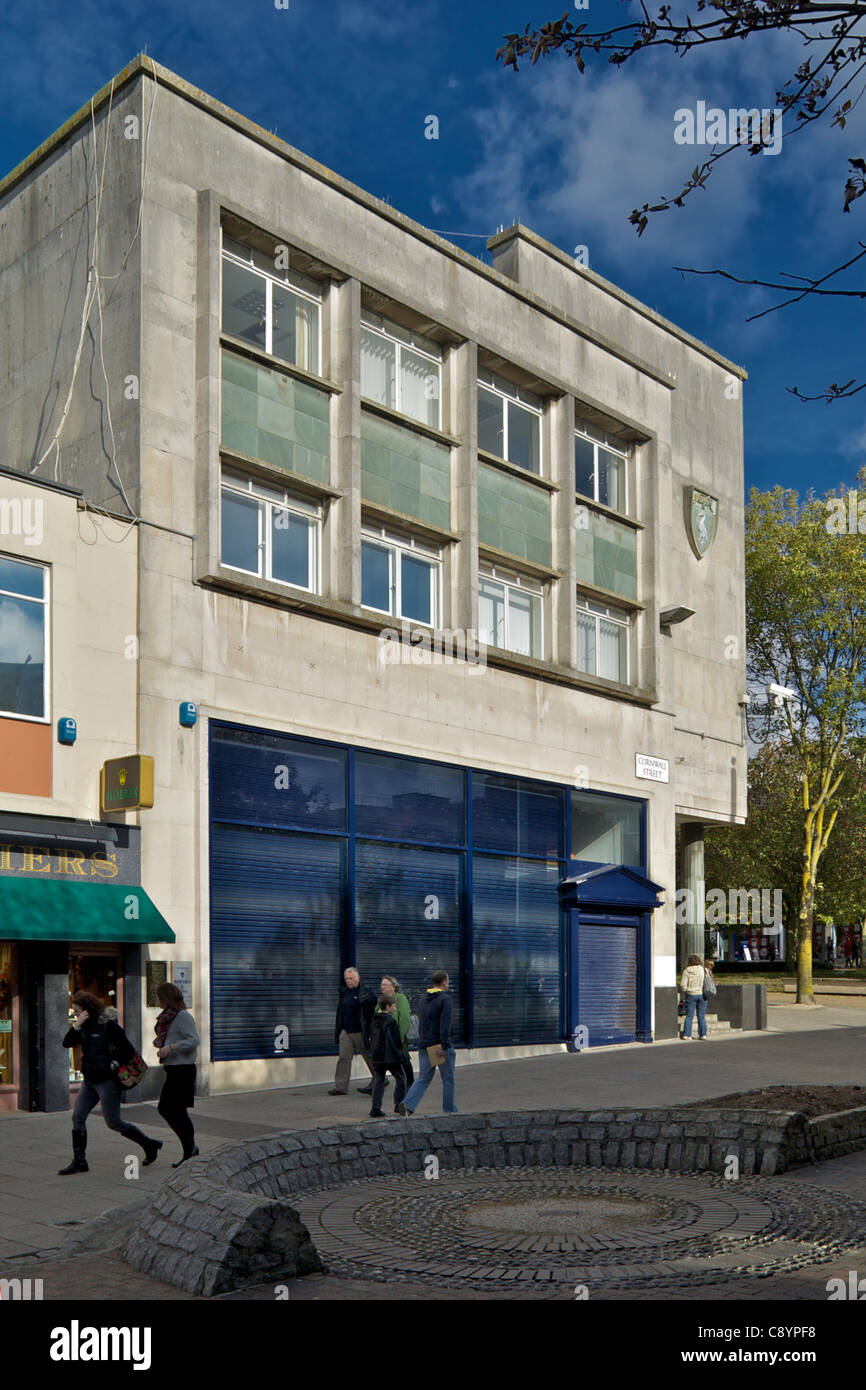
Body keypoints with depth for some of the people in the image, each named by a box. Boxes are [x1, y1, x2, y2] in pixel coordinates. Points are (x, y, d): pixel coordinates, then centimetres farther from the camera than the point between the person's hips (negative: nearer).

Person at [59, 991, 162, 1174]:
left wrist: (113, 1065, -11)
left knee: (113, 1122, -3)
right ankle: (79, 1162, 7)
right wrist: (76, 1025, -14)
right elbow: (67, 1043, -2)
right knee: (77, 1117, 0)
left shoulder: (109, 1025, -13)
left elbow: (129, 1051, -11)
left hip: (107, 1081, -8)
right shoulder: (85, 1027, 9)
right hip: (89, 1081, 8)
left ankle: (150, 1145, 13)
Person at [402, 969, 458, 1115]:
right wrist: (444, 1045, -20)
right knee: (448, 1078, 9)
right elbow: (445, 1025, -21)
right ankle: (449, 1108, 15)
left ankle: (408, 1103, -8)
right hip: (440, 1045, -6)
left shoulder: (424, 999, 13)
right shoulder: (445, 999, -12)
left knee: (423, 1078, 9)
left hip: (424, 1045, 7)